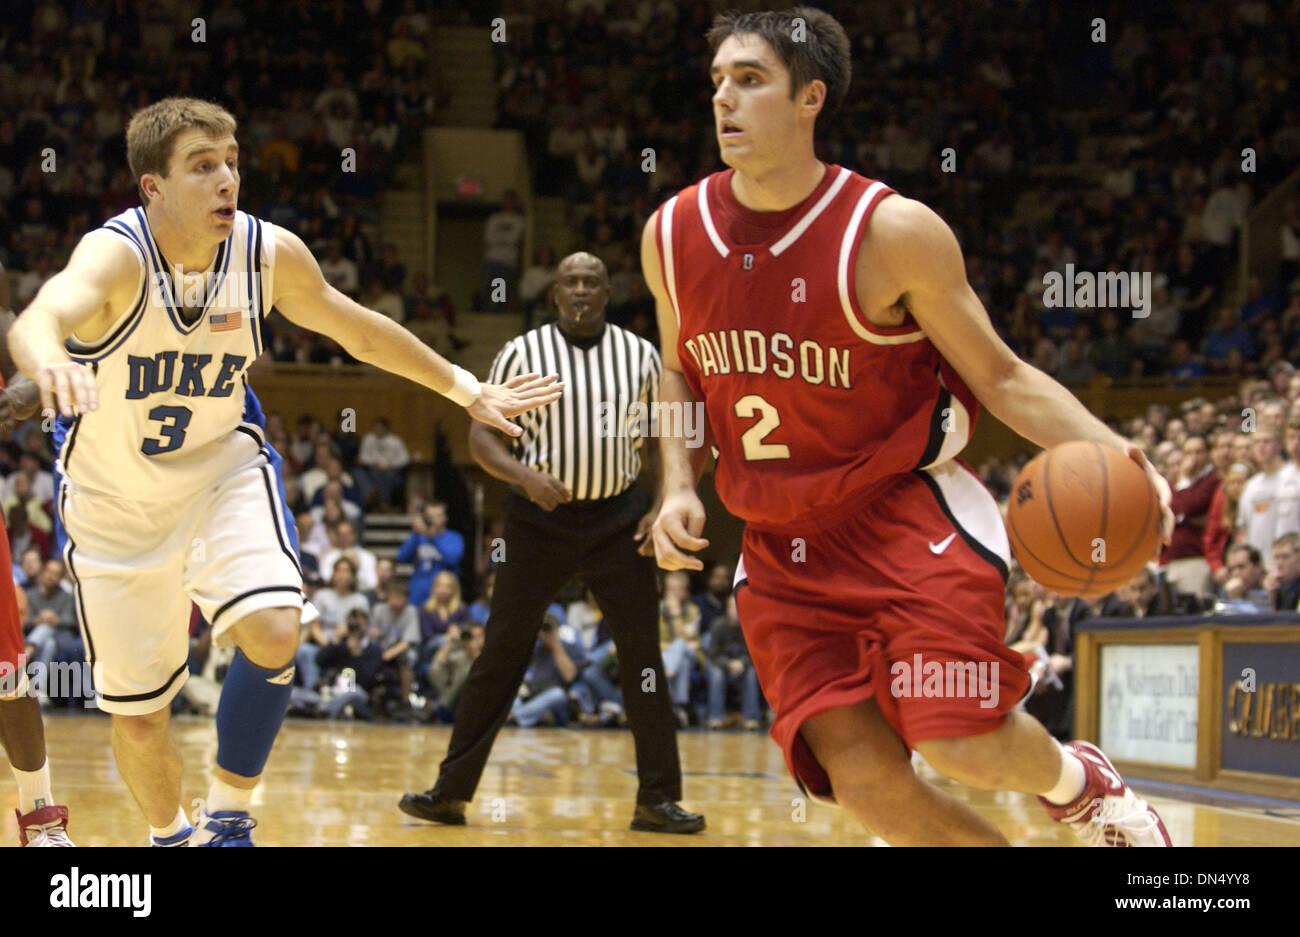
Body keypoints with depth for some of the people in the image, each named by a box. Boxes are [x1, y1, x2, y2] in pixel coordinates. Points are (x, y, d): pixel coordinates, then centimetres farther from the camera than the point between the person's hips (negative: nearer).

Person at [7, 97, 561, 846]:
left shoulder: (271, 255, -16)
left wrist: (469, 392, 9)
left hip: (223, 470, 2)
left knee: (274, 634, -24)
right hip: (115, 498, -2)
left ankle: (228, 815, -2)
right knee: (136, 715, 6)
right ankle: (170, 835, 36)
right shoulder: (115, 256, -29)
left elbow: (360, 331, 4)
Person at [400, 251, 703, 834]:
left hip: (617, 518, 1)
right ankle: (451, 791, 7)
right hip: (539, 517, -1)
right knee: (501, 654, 0)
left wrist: (664, 506, -2)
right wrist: (526, 477, -21)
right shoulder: (523, 353, -4)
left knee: (642, 655, -1)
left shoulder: (640, 355, 2)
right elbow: (482, 437, -3)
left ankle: (658, 798, 7)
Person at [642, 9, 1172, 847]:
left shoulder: (893, 231, -13)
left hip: (908, 511, -4)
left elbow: (999, 377, -6)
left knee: (962, 742, -18)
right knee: (863, 779, -10)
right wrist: (680, 486, 2)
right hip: (782, 545, 4)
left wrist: (1109, 454, -23)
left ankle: (1076, 782, 20)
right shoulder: (672, 236, -1)